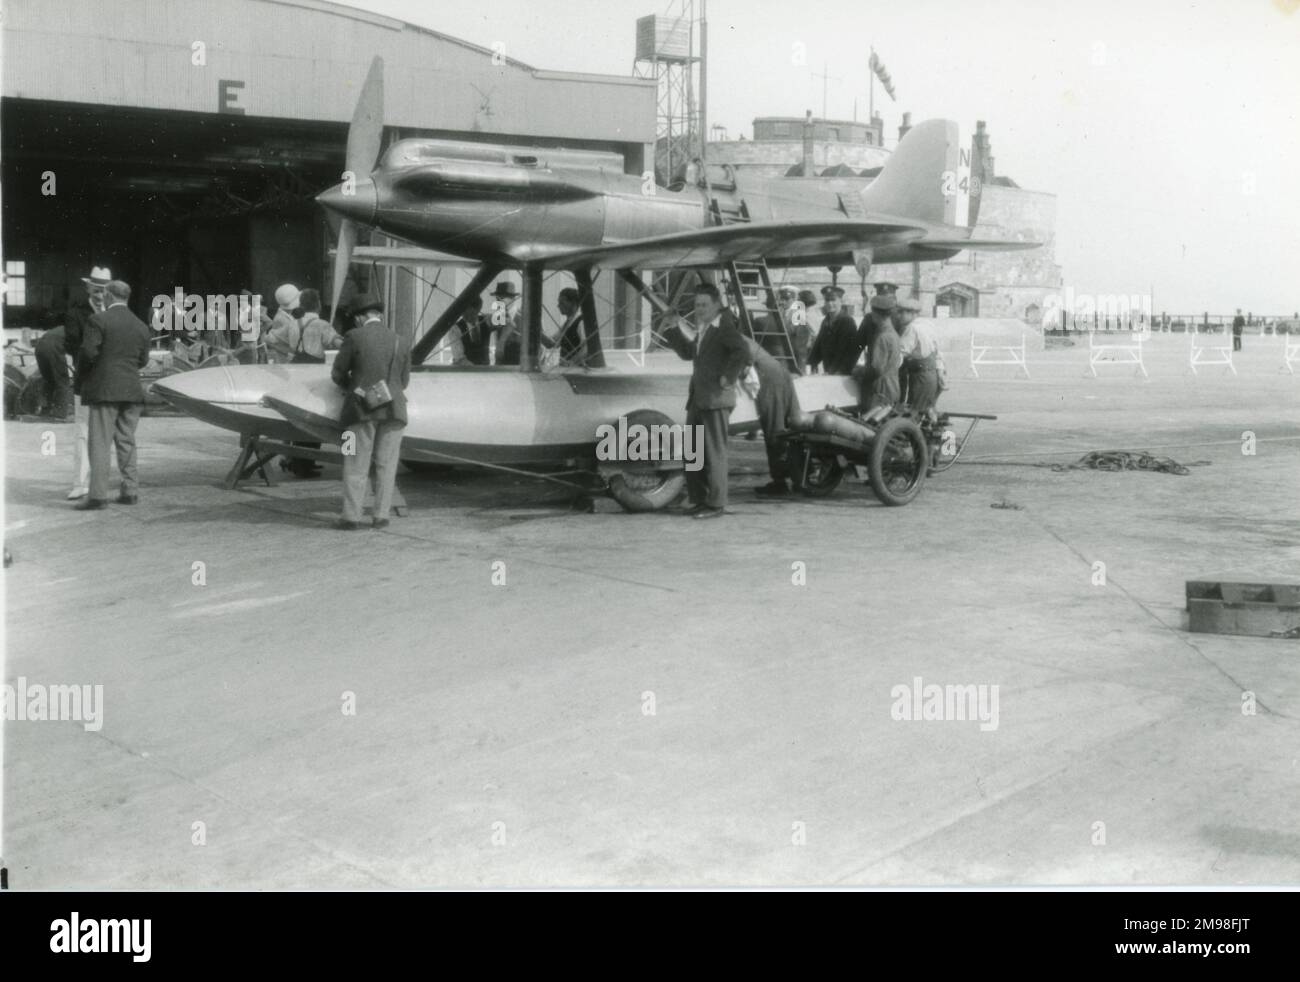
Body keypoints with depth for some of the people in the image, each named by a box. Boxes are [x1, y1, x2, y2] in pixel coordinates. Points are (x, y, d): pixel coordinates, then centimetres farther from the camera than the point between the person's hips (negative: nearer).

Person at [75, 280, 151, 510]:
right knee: (127, 441, 11)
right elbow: (143, 361, 11)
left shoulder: (99, 321, -7)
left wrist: (88, 363, 8)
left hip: (104, 390, -5)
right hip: (132, 391, 5)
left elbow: (88, 352, -14)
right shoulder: (141, 327, 9)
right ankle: (130, 491, 11)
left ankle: (98, 495, -8)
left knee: (100, 443, -4)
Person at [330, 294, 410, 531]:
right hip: (393, 409, 3)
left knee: (356, 466, 2)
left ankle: (352, 517, 2)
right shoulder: (400, 343, 5)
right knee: (386, 465, 9)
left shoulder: (354, 337, -6)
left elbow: (338, 373, 1)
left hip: (362, 409, -3)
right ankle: (382, 516, 9)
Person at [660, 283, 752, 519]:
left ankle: (716, 504, 2)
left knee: (714, 452, -4)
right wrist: (672, 329, 15)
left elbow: (742, 352, -22)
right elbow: (688, 352, 22)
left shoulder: (725, 326, -10)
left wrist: (728, 378, -19)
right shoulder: (703, 329, 17)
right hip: (698, 398, 9)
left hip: (716, 399, -9)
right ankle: (699, 499, 21)